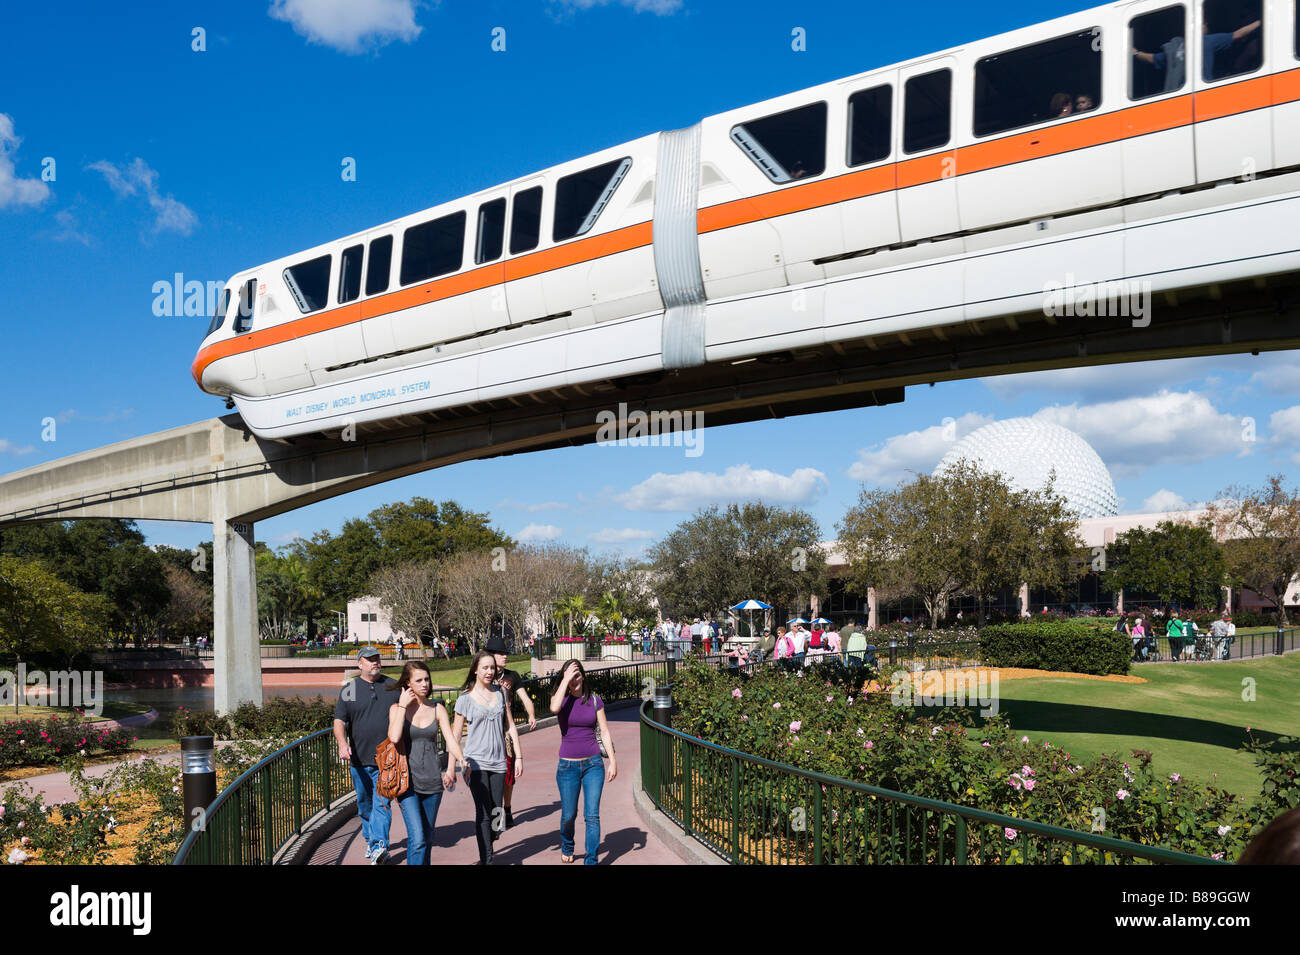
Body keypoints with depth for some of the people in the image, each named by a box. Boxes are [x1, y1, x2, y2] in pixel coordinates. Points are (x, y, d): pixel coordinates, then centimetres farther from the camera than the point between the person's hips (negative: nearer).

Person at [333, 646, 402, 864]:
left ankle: (379, 846, -20)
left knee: (382, 803, -12)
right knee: (364, 805, 13)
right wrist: (342, 743, -19)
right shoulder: (349, 689, 5)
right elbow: (339, 720, -1)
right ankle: (370, 840, 29)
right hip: (359, 759, 2)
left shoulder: (394, 687, 7)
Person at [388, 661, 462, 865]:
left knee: (427, 839, 13)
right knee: (417, 839, -14)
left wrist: (461, 759, -18)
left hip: (433, 780, 3)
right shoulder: (397, 708, -1)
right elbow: (394, 737, -19)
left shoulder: (437, 709, 6)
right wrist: (403, 706, -13)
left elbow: (450, 740, 0)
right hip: (408, 779, -3)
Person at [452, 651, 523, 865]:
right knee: (483, 813, -6)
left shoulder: (500, 693, 7)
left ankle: (486, 847, 27)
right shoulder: (465, 698, -4)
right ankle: (486, 859, 2)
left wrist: (519, 756, 7)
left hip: (498, 761, 4)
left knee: (496, 815, 5)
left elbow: (509, 726, 11)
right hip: (476, 761, -4)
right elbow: (455, 734, -2)